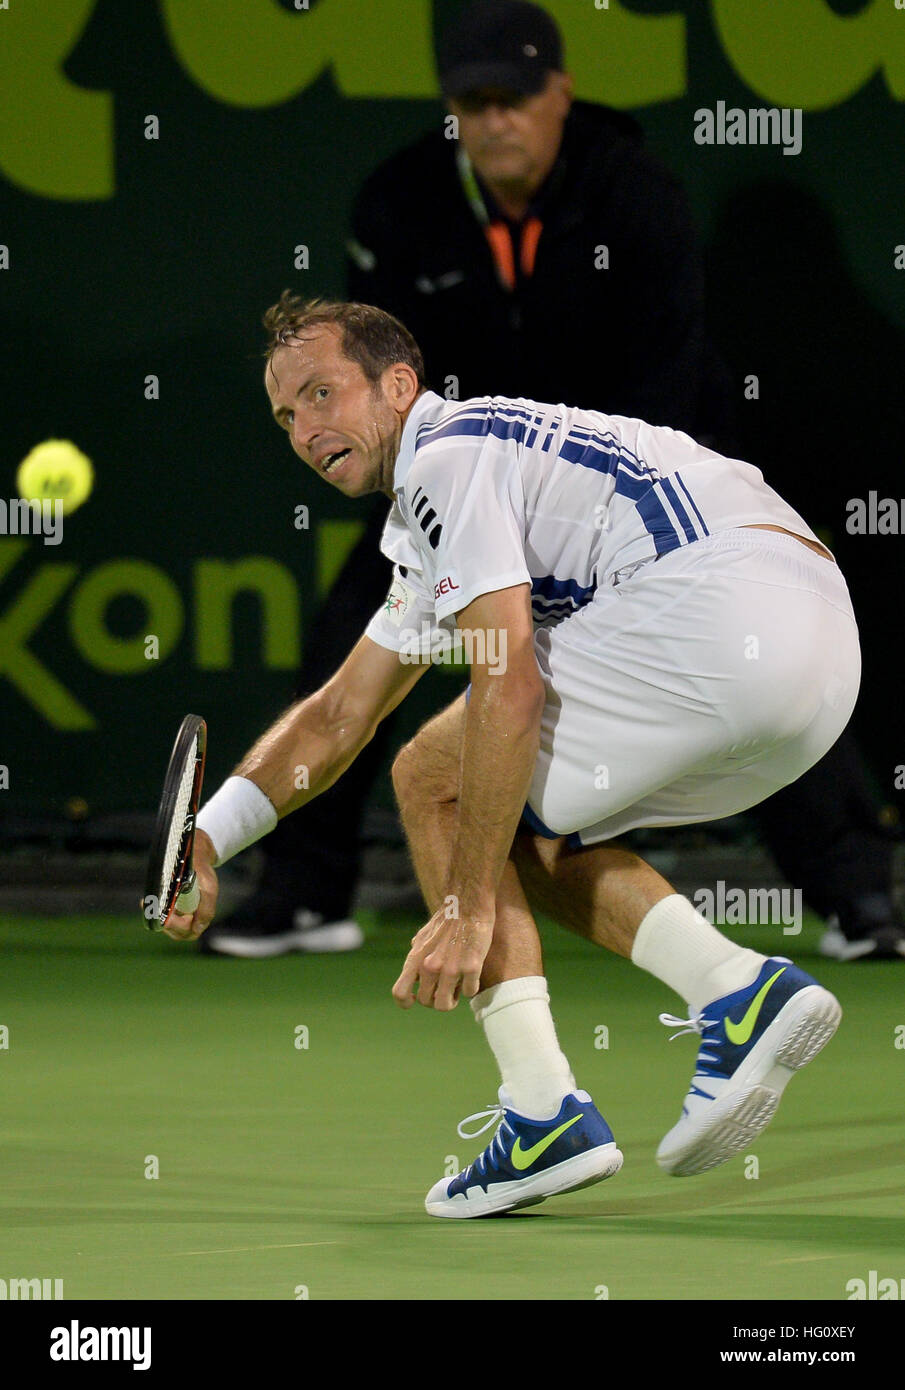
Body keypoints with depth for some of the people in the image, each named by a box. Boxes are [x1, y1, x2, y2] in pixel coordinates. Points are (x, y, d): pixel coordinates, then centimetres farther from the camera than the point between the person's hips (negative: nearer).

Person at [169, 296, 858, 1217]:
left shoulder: (446, 459, -2)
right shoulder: (432, 527, 30)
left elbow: (510, 692, -11)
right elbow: (338, 717, 34)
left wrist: (467, 908, -10)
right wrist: (206, 838, 22)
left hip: (719, 613, -10)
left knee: (434, 779, 4)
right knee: (522, 824, 22)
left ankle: (545, 1114, -4)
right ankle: (742, 993, 4)